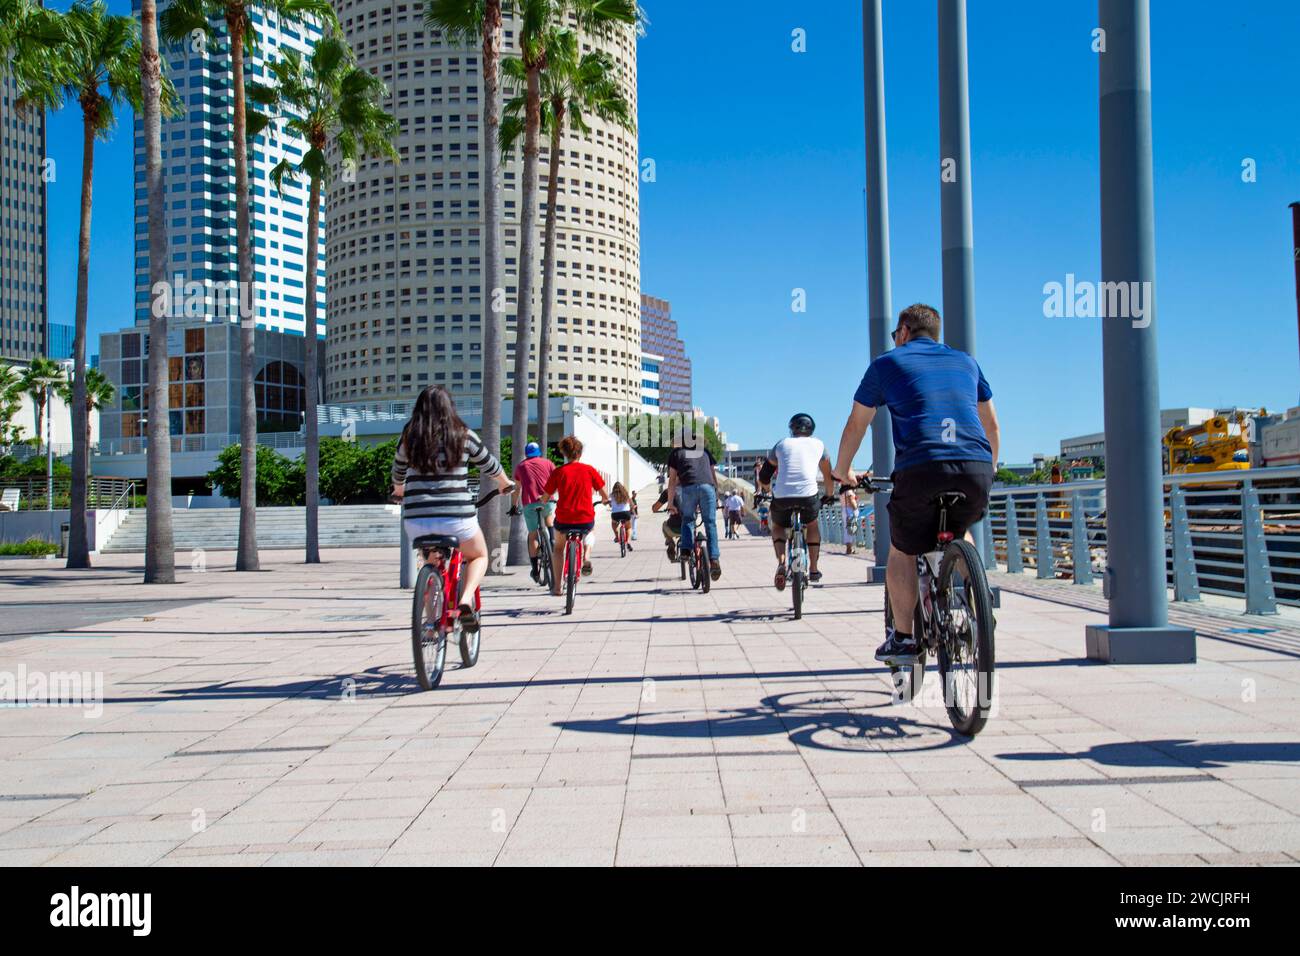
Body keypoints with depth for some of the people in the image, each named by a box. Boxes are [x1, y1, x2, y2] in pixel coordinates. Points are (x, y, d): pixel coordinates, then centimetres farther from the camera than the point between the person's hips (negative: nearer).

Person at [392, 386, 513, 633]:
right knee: (479, 556, 20)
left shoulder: (409, 437, 7)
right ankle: (466, 602, -5)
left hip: (416, 518, 2)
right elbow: (489, 466, 16)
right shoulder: (463, 435, 2)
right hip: (456, 516, -2)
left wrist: (399, 491, 46)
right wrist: (505, 484, 37)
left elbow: (398, 472, 24)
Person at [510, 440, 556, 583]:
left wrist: (514, 506, 25)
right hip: (546, 500, 0)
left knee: (533, 535, 5)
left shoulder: (520, 466, 17)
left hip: (529, 503, 0)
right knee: (548, 515, 34)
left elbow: (516, 489, 17)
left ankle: (535, 570, 3)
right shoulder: (548, 463, 14)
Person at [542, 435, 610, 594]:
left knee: (558, 548, 26)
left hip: (564, 520, -1)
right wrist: (605, 500, 25)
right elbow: (604, 495, 2)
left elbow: (547, 496, 1)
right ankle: (586, 559, 12)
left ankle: (556, 586, 20)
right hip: (586, 520, 1)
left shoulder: (558, 472, -2)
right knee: (588, 533, 38)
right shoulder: (589, 470, -2)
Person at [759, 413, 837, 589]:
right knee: (812, 526, 31)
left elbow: (764, 477, 20)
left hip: (781, 497, 0)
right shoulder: (818, 444, 19)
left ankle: (781, 561, 1)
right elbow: (828, 475, 28)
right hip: (808, 496, 0)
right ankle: (813, 569, 28)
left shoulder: (781, 444, 19)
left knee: (777, 527, 28)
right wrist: (830, 495, 45)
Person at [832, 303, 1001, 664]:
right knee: (959, 535, 32)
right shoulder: (966, 362, 25)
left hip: (920, 470, -3)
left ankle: (903, 638, 11)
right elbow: (991, 424, 33)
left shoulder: (888, 363, 16)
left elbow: (856, 425, 21)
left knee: (902, 553, 17)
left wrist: (842, 471, 36)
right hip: (977, 471, 3)